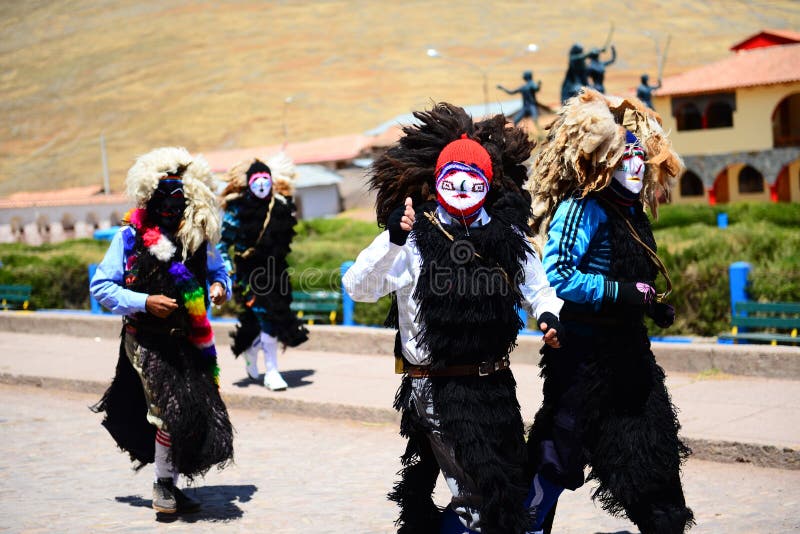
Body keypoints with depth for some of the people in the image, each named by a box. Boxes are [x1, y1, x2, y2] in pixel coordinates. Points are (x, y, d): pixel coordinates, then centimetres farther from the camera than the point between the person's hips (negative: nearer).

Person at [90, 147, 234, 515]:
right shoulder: (130, 235, -6)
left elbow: (218, 271, 21)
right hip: (147, 341, -5)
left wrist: (220, 287, -3)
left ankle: (169, 484, 25)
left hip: (190, 340, 5)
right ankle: (163, 484, 7)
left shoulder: (198, 235, 6)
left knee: (201, 412, 7)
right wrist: (144, 302, -17)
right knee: (174, 409, -14)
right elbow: (100, 286, -5)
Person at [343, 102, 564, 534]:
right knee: (480, 497, -10)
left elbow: (537, 289, 16)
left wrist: (548, 313, -7)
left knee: (509, 487, 21)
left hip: (495, 384, 7)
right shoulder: (415, 240, -10)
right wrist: (392, 238, -35)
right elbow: (358, 288, -19)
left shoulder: (508, 236, 4)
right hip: (439, 389, -6)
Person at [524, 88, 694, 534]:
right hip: (584, 352, -8)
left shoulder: (631, 212, 11)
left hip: (625, 351, 9)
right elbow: (556, 277, -25)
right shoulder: (582, 208, -15)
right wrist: (626, 293, -23)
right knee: (559, 455, 0)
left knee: (654, 451, 12)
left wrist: (653, 305, 4)